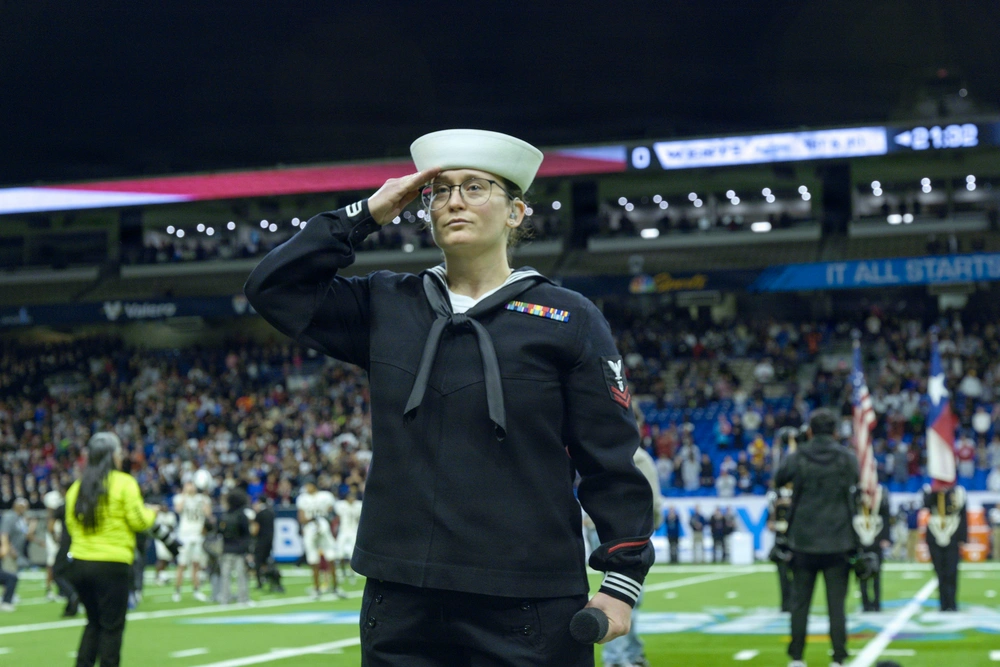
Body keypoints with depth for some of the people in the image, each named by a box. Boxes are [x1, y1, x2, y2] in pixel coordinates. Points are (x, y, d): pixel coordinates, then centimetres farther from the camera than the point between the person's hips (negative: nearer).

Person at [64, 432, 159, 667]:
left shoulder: (77, 487, 7)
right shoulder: (124, 483, -8)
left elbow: (71, 524, 10)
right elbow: (138, 521, -9)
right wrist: (151, 513, 12)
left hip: (80, 561, 5)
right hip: (112, 565, -5)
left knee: (94, 622, 19)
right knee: (112, 626, 4)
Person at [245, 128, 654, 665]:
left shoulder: (568, 320, 1)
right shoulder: (387, 306, 11)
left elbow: (611, 462, -1)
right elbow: (272, 286, 8)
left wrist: (623, 582, -7)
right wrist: (366, 216, 3)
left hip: (528, 604, -3)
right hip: (401, 599, 3)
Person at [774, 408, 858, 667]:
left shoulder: (796, 459, -5)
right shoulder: (848, 459, -3)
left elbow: (778, 481, 12)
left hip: (803, 541, 0)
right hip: (838, 541, 0)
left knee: (800, 602, 8)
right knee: (836, 604, 2)